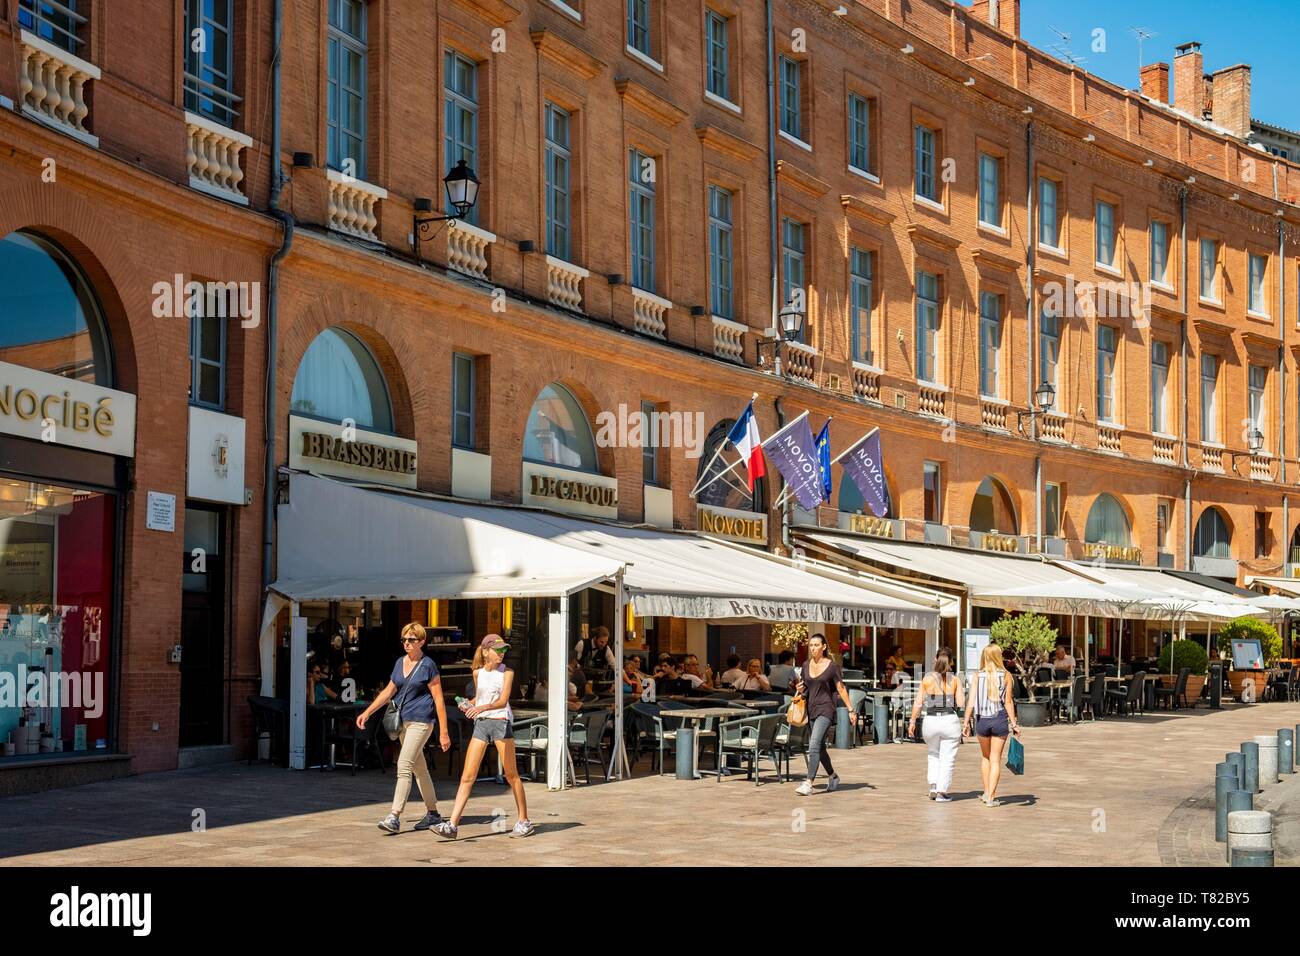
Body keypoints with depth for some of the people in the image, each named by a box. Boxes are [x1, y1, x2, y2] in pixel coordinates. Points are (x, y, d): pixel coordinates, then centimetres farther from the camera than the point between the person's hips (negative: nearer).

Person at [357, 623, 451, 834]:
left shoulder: (428, 665, -8)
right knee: (419, 769, 13)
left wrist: (444, 732, -11)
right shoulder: (400, 662, 11)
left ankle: (394, 817, -20)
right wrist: (367, 712, 9)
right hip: (403, 722, 7)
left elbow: (439, 700, -8)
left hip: (420, 722, -7)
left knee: (404, 766, -16)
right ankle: (432, 813, 23)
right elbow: (389, 692, 18)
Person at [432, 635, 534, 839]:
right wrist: (469, 704, 4)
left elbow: (502, 701, -15)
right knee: (467, 776, -3)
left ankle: (524, 821, 17)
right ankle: (452, 824, -6)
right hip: (481, 724, 3)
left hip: (501, 722, -3)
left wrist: (482, 707, -32)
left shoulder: (507, 672, -2)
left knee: (511, 775, 4)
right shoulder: (477, 672, 10)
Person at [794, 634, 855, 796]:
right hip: (811, 709, 6)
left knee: (814, 745, -19)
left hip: (825, 709, -6)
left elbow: (841, 689, 1)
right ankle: (833, 776, 35)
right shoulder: (806, 665, 9)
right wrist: (800, 690, -3)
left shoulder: (832, 666, -5)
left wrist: (850, 709, -1)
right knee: (820, 747, 15)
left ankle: (808, 783, -22)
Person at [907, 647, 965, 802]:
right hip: (950, 720, -1)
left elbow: (918, 702, -2)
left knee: (933, 755, 23)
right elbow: (961, 703, -6)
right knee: (947, 758, 9)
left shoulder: (927, 679, 0)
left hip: (931, 720, 1)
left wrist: (912, 721, 6)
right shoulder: (955, 680, -2)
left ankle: (933, 787, 12)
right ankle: (942, 792, 6)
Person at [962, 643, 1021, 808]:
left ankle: (987, 793, 23)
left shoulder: (978, 675, -3)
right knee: (995, 759, 6)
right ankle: (991, 797, 3)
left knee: (985, 757, 21)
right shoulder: (1006, 675, -5)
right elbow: (1008, 702, -6)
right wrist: (1014, 723, 0)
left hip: (982, 720, 1)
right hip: (1000, 720, -1)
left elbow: (971, 700, -7)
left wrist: (966, 722, -2)